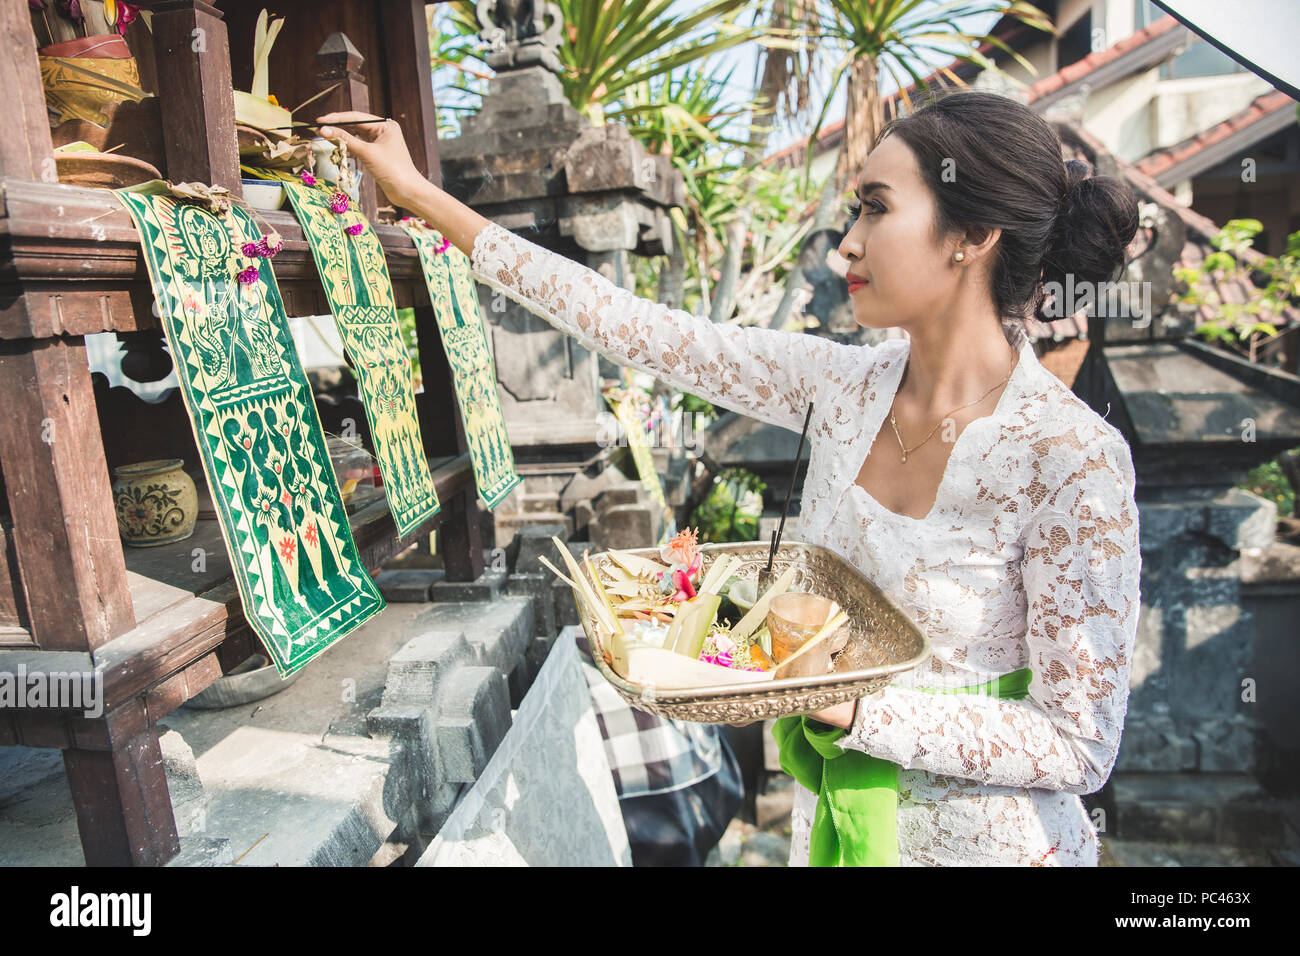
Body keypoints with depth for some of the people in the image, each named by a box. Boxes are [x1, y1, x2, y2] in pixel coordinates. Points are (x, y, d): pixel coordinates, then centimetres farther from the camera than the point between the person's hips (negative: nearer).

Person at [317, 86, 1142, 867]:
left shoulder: (1072, 459, -25)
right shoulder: (849, 386, -10)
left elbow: (1079, 748, -19)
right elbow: (641, 330, -10)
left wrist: (855, 708, -29)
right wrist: (422, 195, -7)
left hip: (982, 839, -5)